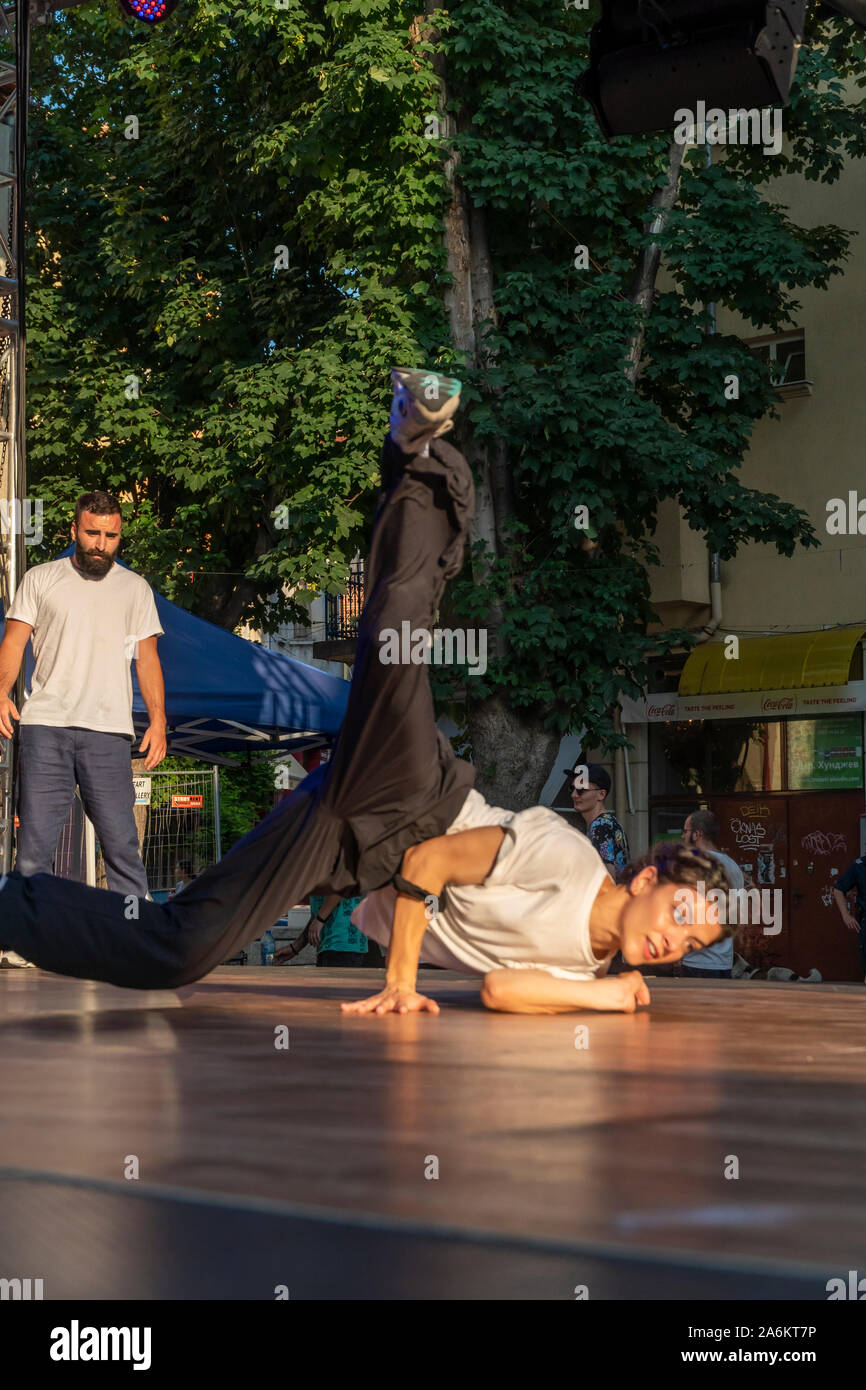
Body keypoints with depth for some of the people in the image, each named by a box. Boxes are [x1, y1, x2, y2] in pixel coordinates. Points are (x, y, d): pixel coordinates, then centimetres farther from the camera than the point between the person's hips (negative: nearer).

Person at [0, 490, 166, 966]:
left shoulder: (135, 588, 15)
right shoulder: (40, 580, 12)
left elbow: (147, 658, 14)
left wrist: (158, 718, 2)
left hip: (108, 730, 0)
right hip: (44, 727, 0)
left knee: (120, 838, -6)